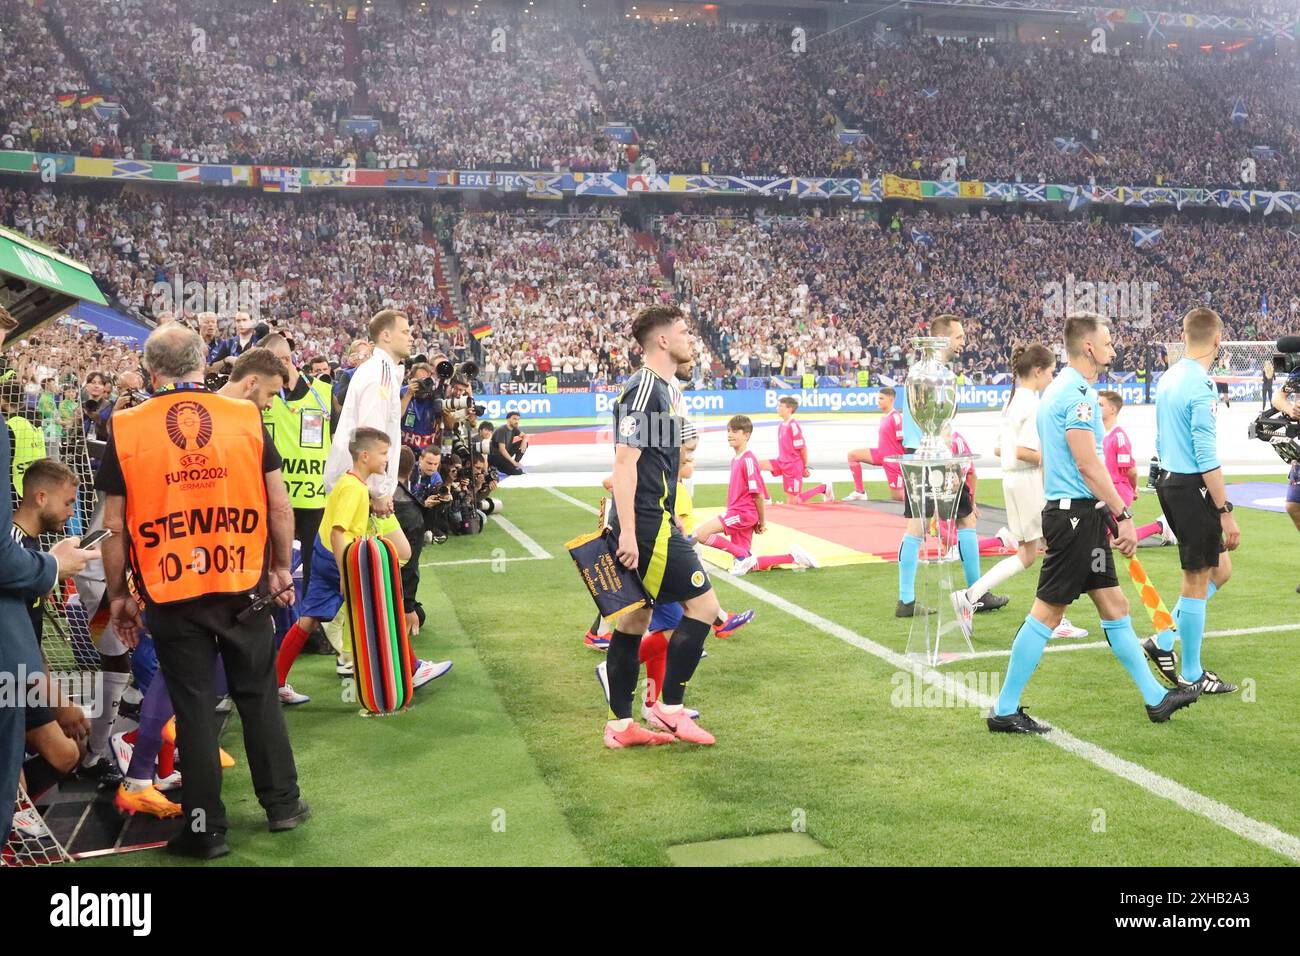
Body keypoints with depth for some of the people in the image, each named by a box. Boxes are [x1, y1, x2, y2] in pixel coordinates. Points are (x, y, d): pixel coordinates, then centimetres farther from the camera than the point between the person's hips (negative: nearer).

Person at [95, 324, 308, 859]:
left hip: (170, 594, -1)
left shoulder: (125, 428, -6)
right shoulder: (246, 417, -3)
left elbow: (114, 526, -3)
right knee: (257, 694, 16)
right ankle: (281, 804, 26)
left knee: (193, 705, 8)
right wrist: (282, 569, 14)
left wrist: (118, 596, 8)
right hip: (245, 587, 1)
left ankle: (205, 829, 17)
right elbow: (279, 505, 0)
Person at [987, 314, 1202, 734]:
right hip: (1076, 514, -10)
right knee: (1047, 612, -5)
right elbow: (1088, 465, -20)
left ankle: (1156, 698, 24)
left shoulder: (1059, 388, 17)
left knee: (1114, 605, 15)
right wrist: (1123, 515, -15)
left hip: (1082, 515, 10)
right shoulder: (1076, 393, -15)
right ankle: (1005, 710, 2)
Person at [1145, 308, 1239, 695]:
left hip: (1169, 479, 9)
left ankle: (1164, 641, 16)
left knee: (1220, 569, 17)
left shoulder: (1168, 378, 10)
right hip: (1193, 488, -9)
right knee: (1197, 580, 2)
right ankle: (1191, 675, 12)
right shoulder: (1201, 385, -17)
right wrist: (1226, 512, -17)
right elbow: (1207, 457, -20)